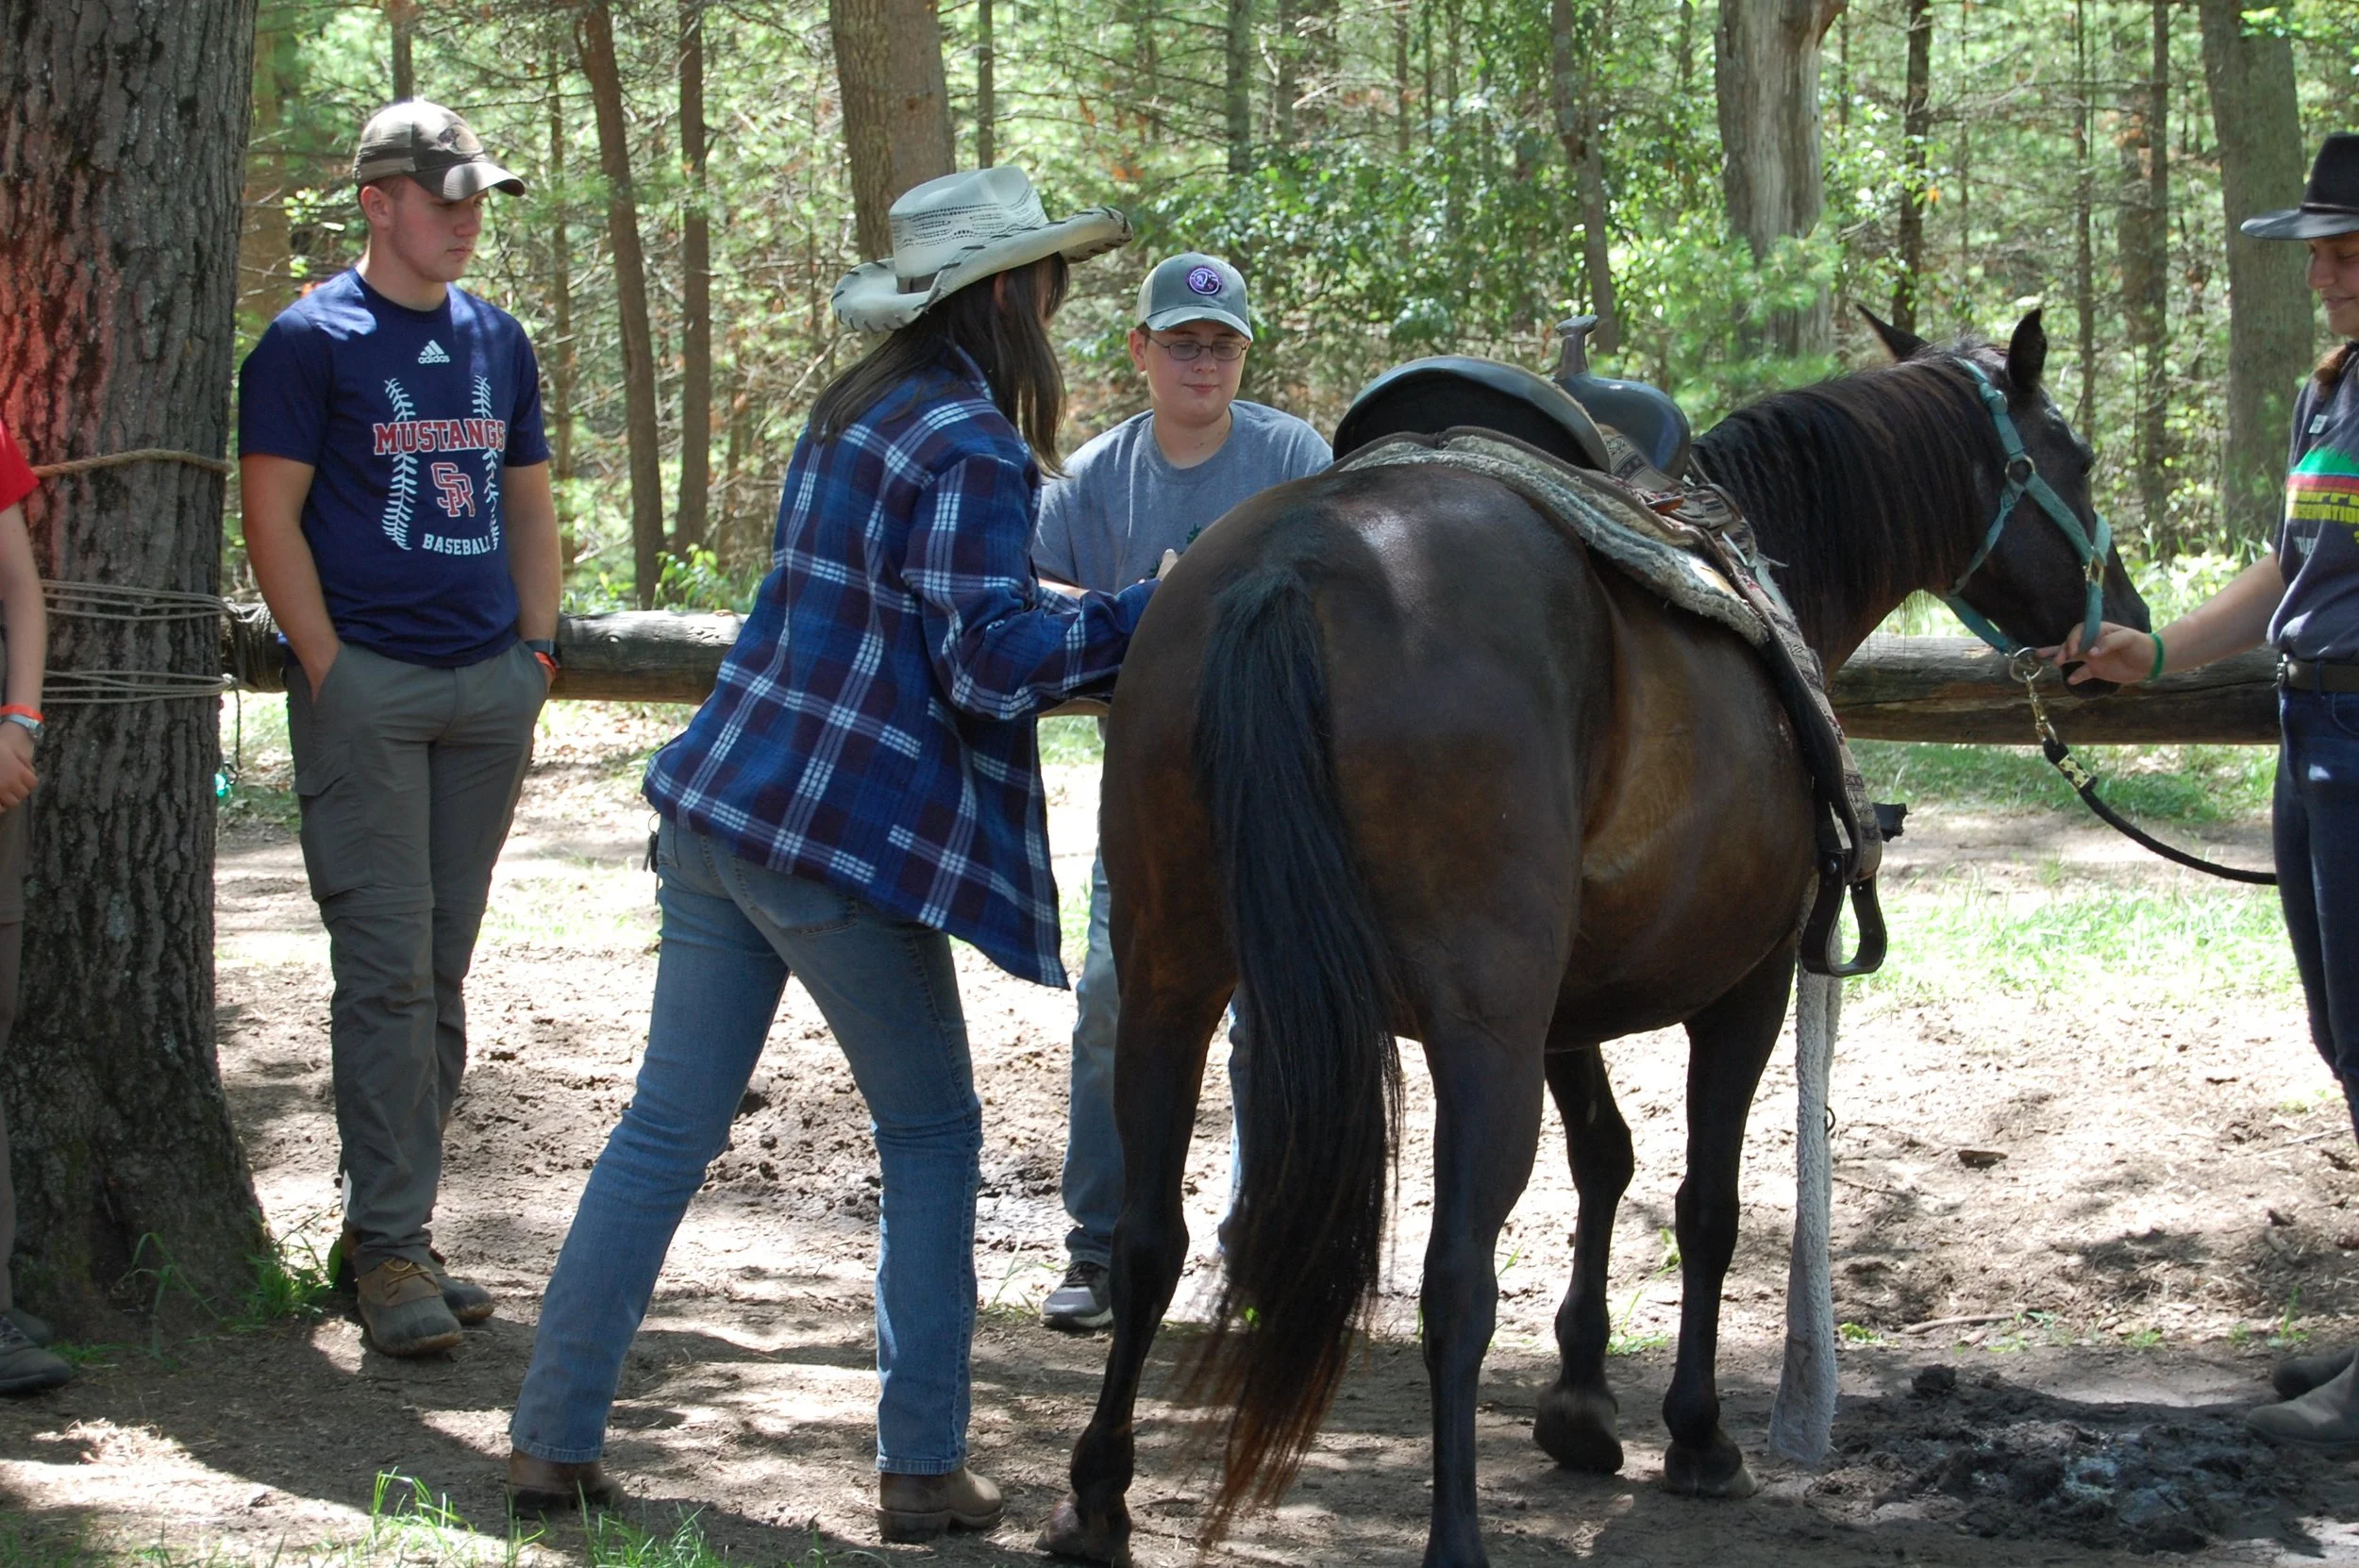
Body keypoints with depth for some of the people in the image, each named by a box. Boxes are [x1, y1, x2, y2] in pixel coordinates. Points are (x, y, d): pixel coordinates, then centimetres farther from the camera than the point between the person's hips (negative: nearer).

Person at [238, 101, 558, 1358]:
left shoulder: (495, 340, 16)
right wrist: (330, 673, -12)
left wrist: (538, 649, 11)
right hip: (367, 687, -6)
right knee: (387, 966, -9)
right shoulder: (311, 340, -2)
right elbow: (272, 518, -6)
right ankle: (389, 1244, -5)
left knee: (440, 970, 8)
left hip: (490, 688, 6)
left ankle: (392, 1228, 15)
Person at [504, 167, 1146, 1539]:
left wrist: (1107, 630, 19)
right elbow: (994, 664, -17)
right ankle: (924, 1469, 9)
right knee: (932, 1136, 7)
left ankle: (553, 1440, 11)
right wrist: (1148, 611, -9)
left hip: (719, 808, 8)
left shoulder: (857, 413, 15)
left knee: (669, 1129, 10)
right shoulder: (972, 450, -12)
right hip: (848, 840, -8)